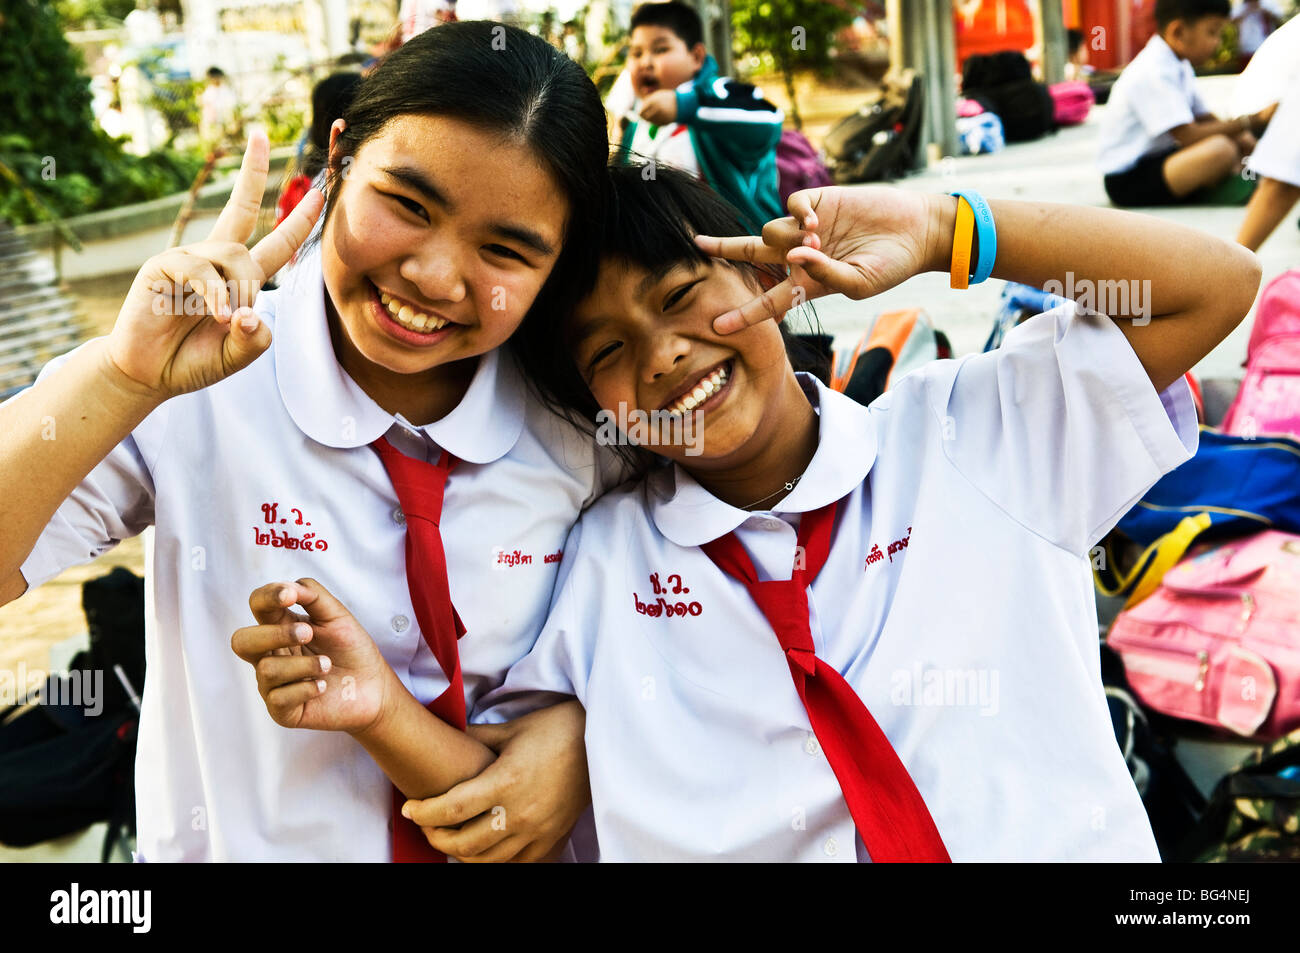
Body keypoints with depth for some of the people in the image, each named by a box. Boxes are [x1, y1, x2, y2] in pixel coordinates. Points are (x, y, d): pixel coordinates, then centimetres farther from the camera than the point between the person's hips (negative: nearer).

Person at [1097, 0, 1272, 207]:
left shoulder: (1178, 66, 11)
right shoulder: (1154, 74, -21)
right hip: (1127, 182, -11)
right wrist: (1253, 122, -21)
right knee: (1220, 149, -31)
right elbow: (1189, 136, -27)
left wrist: (1240, 137, -7)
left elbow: (1204, 117, 14)